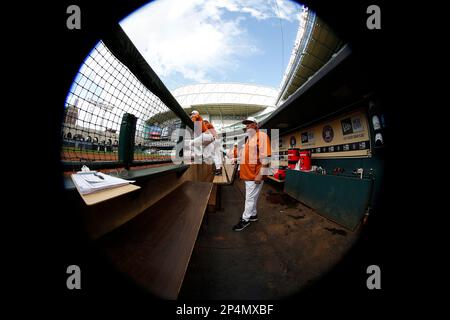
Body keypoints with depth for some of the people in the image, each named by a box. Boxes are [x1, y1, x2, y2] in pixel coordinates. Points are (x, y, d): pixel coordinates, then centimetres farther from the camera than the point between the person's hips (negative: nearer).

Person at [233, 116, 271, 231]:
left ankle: (245, 219, 12)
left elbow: (265, 157, -19)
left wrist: (260, 174, -22)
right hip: (247, 174, 9)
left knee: (250, 197, 0)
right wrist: (242, 172, 19)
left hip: (255, 175, -9)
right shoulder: (248, 138, 18)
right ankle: (253, 215, 33)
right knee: (251, 197, 18)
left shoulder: (261, 135, -10)